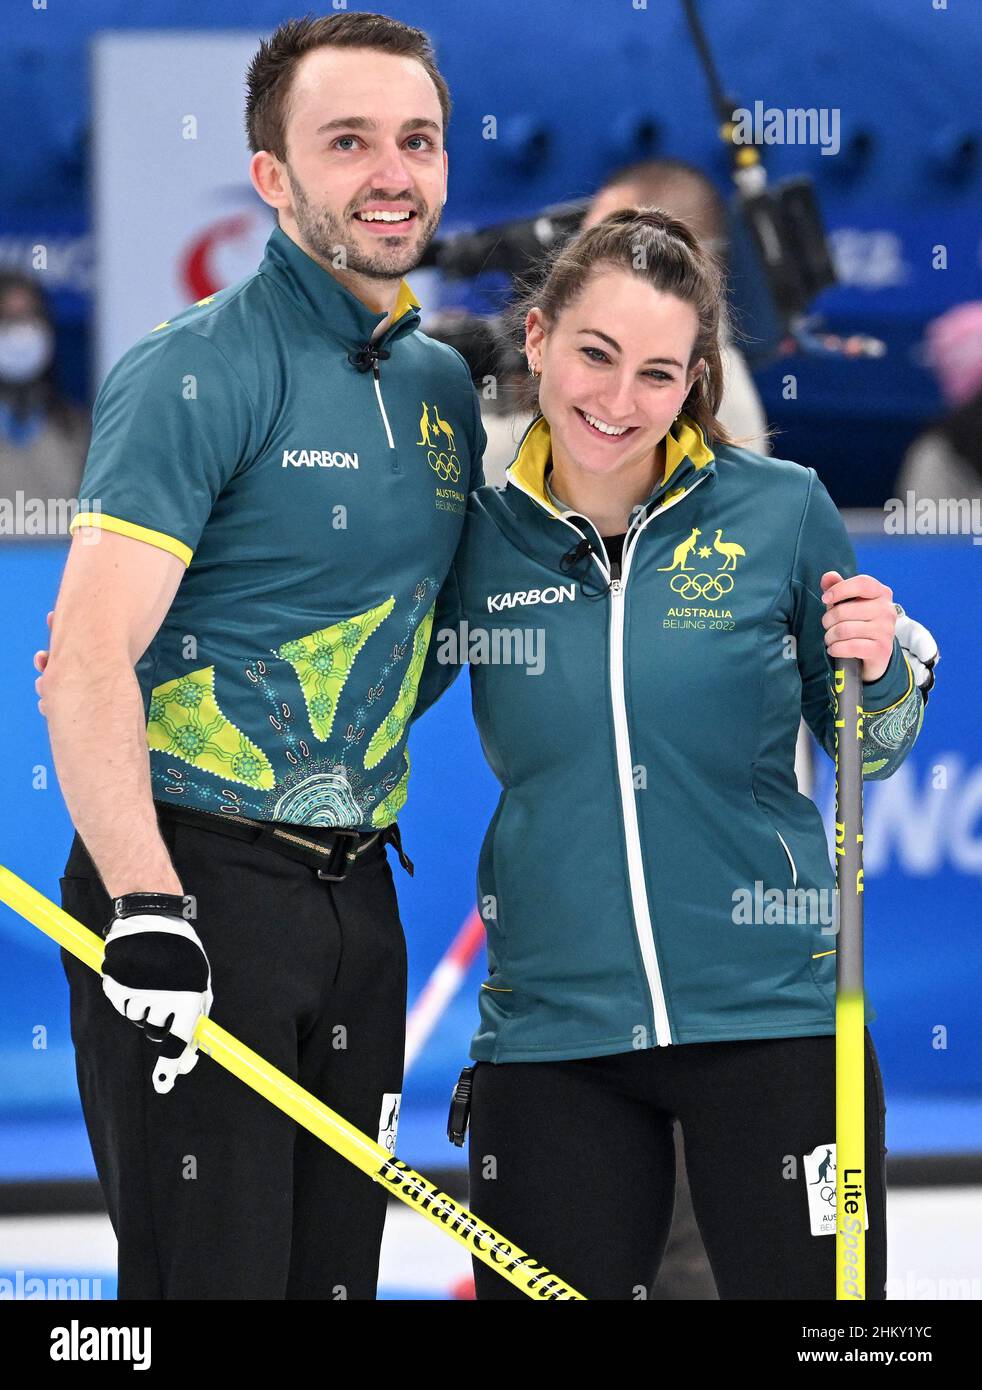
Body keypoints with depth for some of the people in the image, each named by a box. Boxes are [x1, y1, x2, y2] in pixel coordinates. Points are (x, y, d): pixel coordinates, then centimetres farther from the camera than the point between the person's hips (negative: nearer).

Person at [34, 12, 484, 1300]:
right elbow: (88, 659, -19)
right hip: (199, 891, -7)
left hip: (357, 895, 7)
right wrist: (147, 908, -26)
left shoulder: (444, 386, 12)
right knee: (208, 1278, -9)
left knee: (335, 1267, 10)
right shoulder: (197, 372, -11)